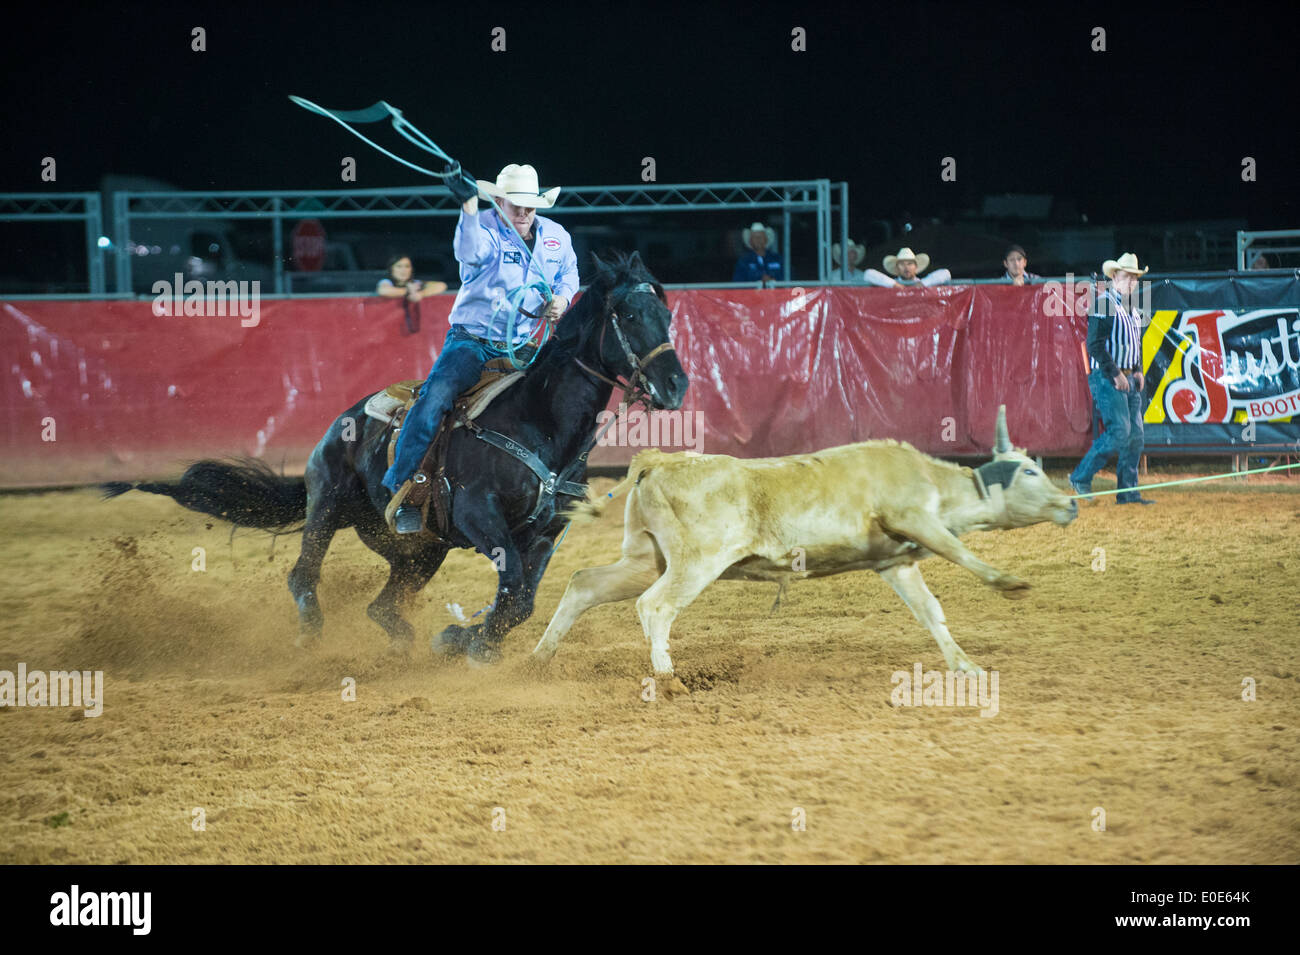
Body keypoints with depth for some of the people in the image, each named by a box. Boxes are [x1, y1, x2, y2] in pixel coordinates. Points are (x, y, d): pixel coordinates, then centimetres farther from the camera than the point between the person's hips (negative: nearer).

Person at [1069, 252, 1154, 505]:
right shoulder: (1104, 305, -10)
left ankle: (1128, 492, 8)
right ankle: (1081, 477, -4)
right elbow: (1095, 345, -17)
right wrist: (1115, 373, -19)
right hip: (1107, 379, -9)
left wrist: (1138, 371, 12)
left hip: (1129, 379, 9)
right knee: (1119, 431, -15)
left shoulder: (1132, 310, 17)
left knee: (1135, 434, 4)